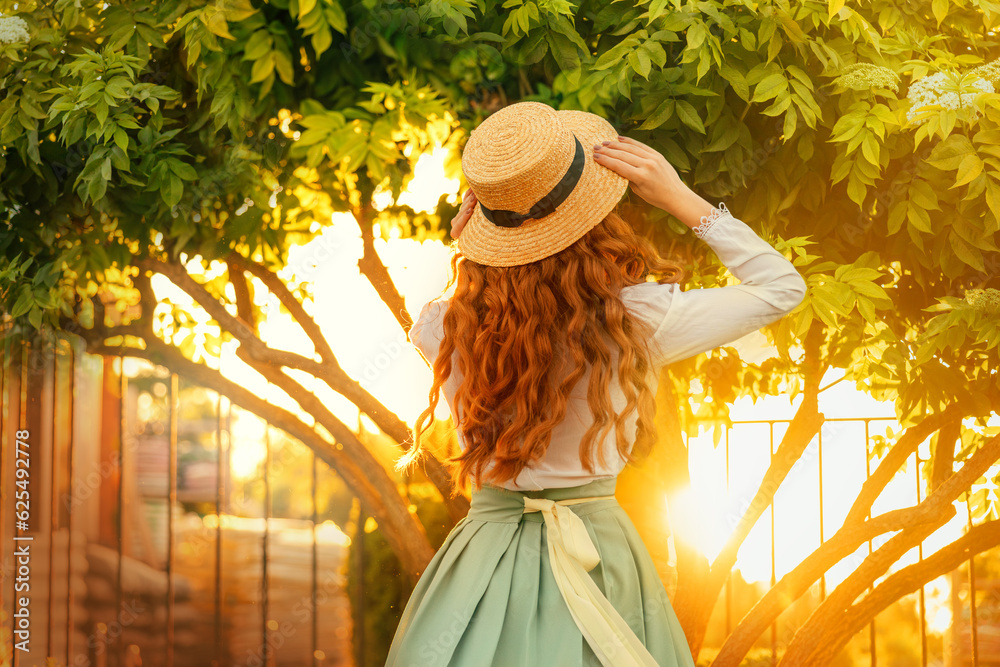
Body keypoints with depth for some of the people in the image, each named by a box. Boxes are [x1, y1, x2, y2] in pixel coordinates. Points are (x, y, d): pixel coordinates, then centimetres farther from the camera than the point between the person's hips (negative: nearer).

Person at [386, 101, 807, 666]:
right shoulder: (637, 321, -17)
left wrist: (462, 229, 3)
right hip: (597, 551, -1)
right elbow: (782, 286, -3)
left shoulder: (441, 327, -11)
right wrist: (680, 198, -7)